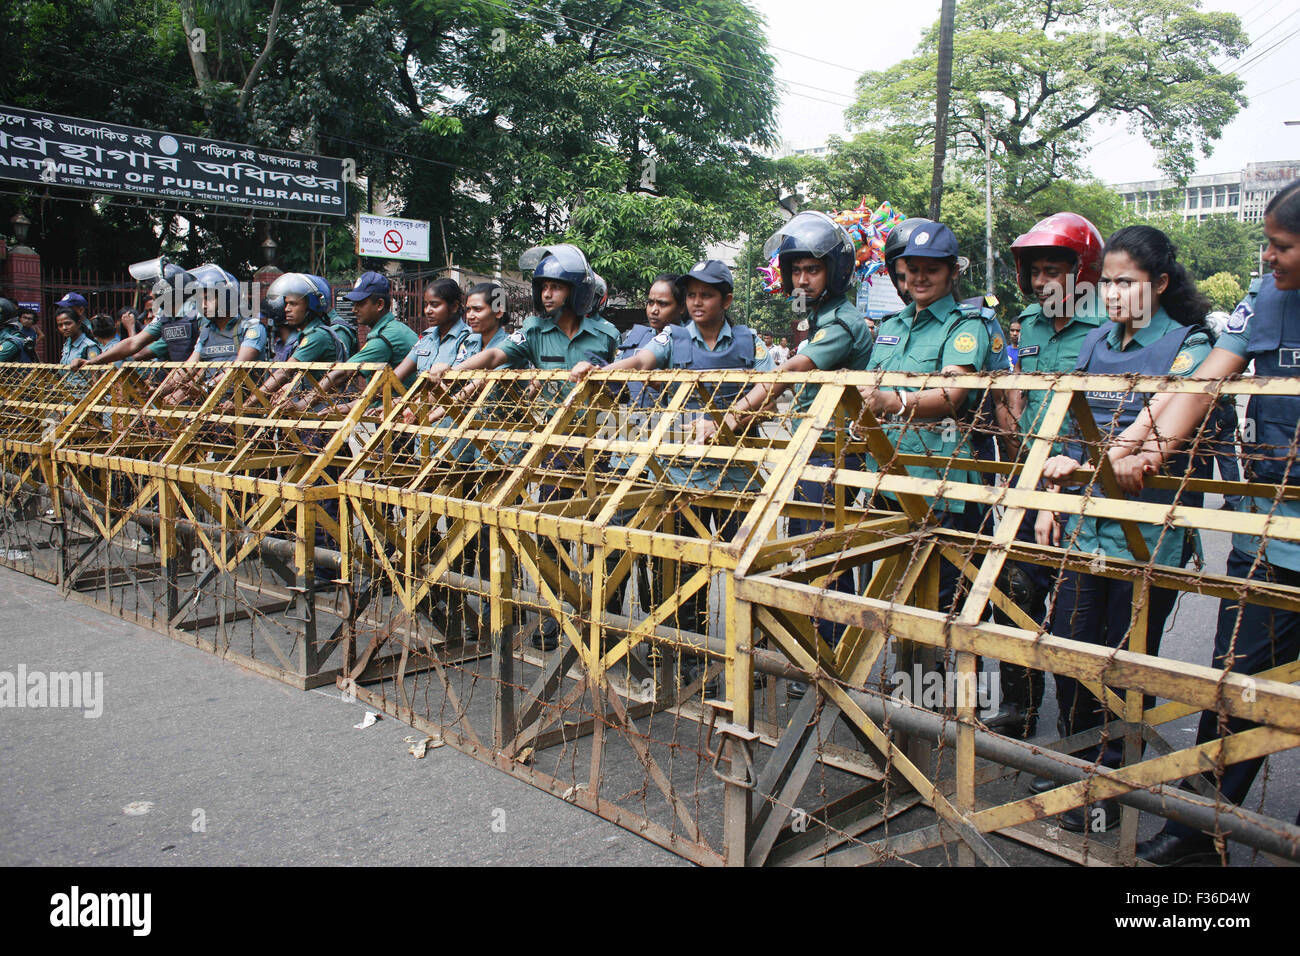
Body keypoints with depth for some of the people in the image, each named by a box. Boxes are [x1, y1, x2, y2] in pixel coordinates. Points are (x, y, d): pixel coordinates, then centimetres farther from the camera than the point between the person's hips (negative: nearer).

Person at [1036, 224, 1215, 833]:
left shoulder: (1188, 346, -5)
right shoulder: (1095, 343, 13)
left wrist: (1087, 463, -28)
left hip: (1149, 532, -5)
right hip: (1086, 523, 5)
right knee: (1068, 647, 7)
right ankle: (1079, 764, 27)